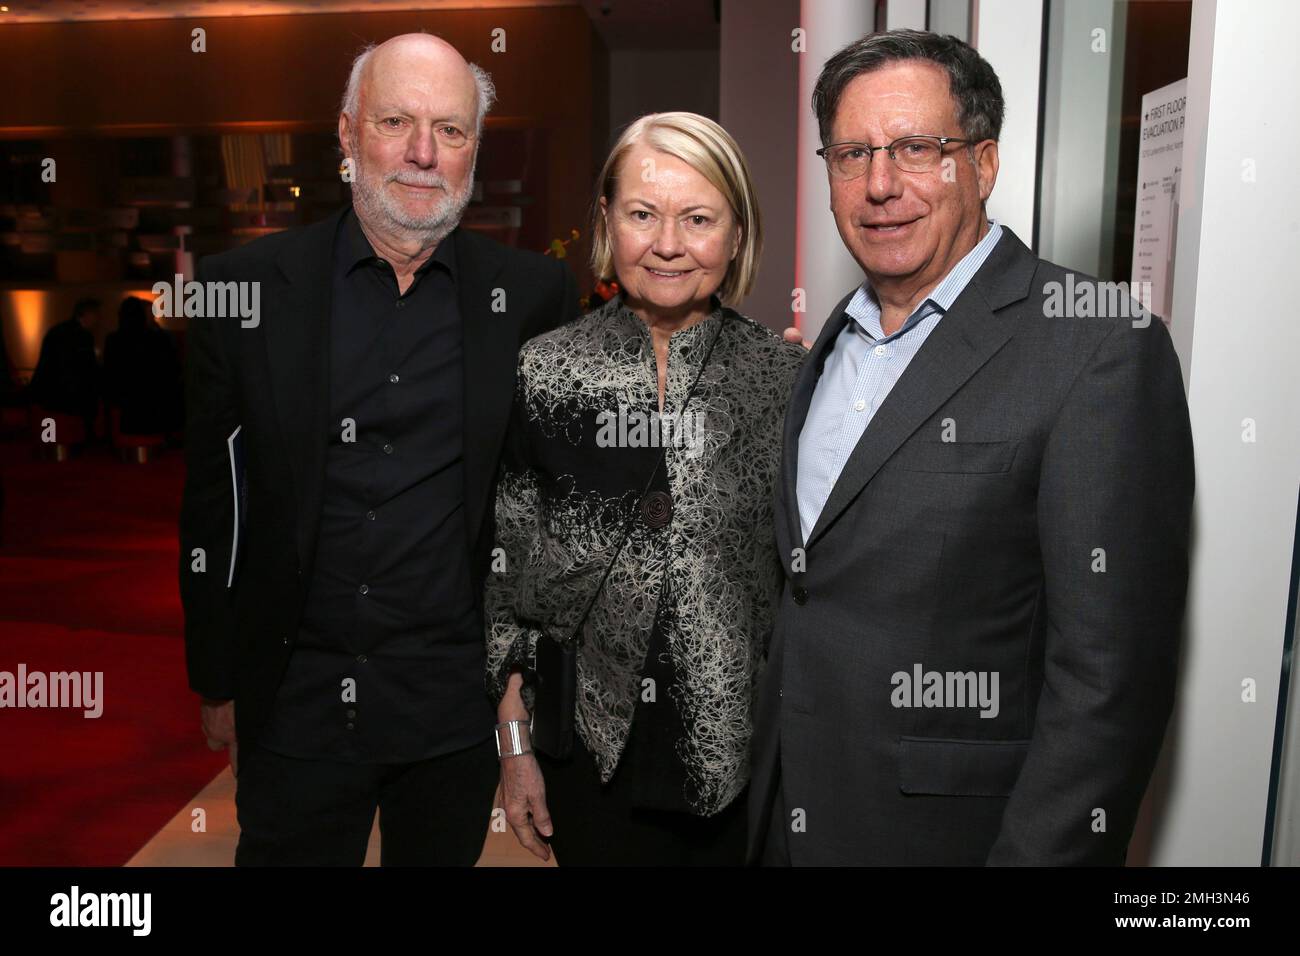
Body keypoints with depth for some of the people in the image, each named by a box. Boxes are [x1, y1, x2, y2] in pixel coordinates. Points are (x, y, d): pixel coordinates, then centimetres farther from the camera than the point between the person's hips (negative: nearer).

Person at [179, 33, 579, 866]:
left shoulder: (534, 295, -3)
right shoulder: (244, 287, -3)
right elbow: (209, 500, 2)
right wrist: (217, 683, 5)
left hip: (460, 704, 1)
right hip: (296, 701, 0)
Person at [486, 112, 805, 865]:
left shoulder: (786, 377, -6)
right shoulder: (543, 373, -5)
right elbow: (507, 571, 0)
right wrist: (516, 746, 0)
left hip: (742, 751, 0)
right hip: (593, 751, 0)